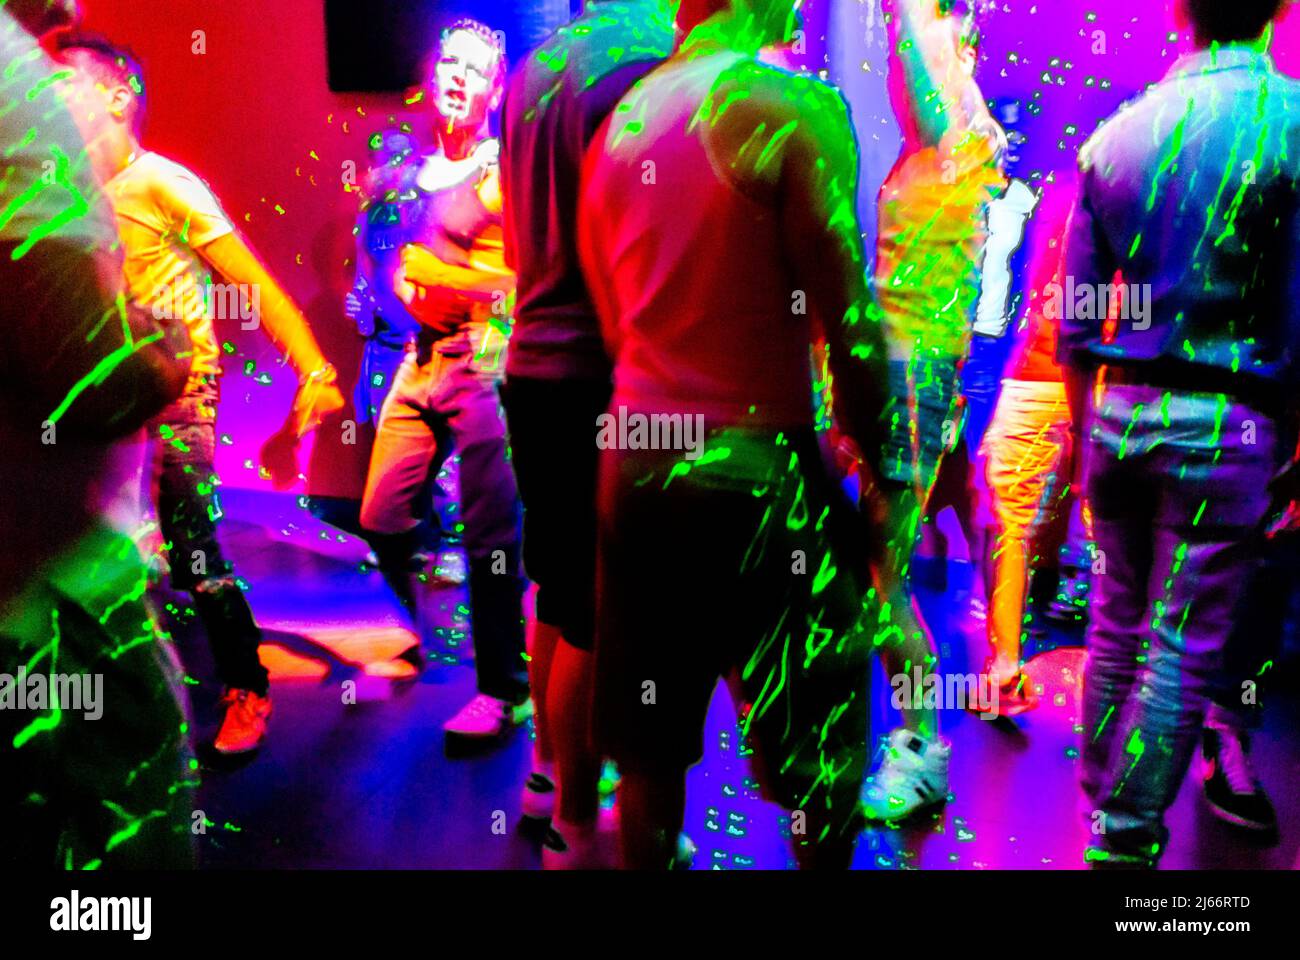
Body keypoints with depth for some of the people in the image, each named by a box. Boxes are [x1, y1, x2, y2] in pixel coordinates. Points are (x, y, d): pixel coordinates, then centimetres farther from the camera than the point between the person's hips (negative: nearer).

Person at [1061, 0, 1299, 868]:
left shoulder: (1116, 133, 4)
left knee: (1118, 618, 18)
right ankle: (1128, 836, 10)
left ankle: (1101, 795, 31)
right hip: (1223, 422, -4)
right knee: (1186, 644, 4)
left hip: (1118, 409, 5)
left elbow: (1076, 318, 6)